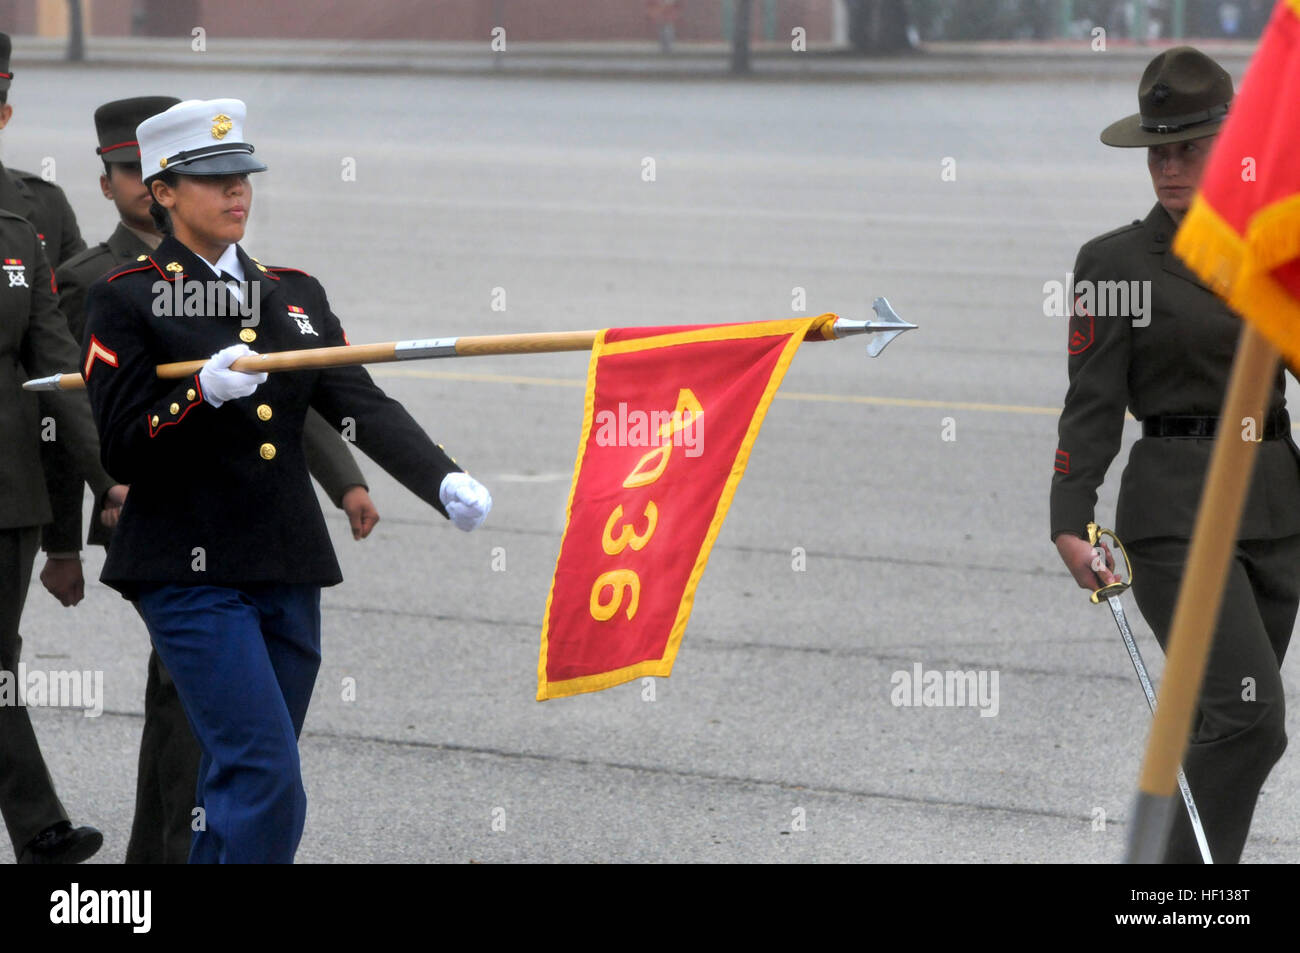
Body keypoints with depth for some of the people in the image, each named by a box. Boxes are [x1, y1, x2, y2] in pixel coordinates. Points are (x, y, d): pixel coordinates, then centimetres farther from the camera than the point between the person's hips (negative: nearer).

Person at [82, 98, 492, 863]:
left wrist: (445, 481, -13)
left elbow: (363, 405, 2)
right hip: (191, 571, -6)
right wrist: (205, 393, -22)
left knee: (241, 784, 9)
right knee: (267, 775, -16)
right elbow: (122, 449, -7)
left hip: (288, 571, 6)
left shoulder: (296, 294, 14)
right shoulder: (126, 300, -2)